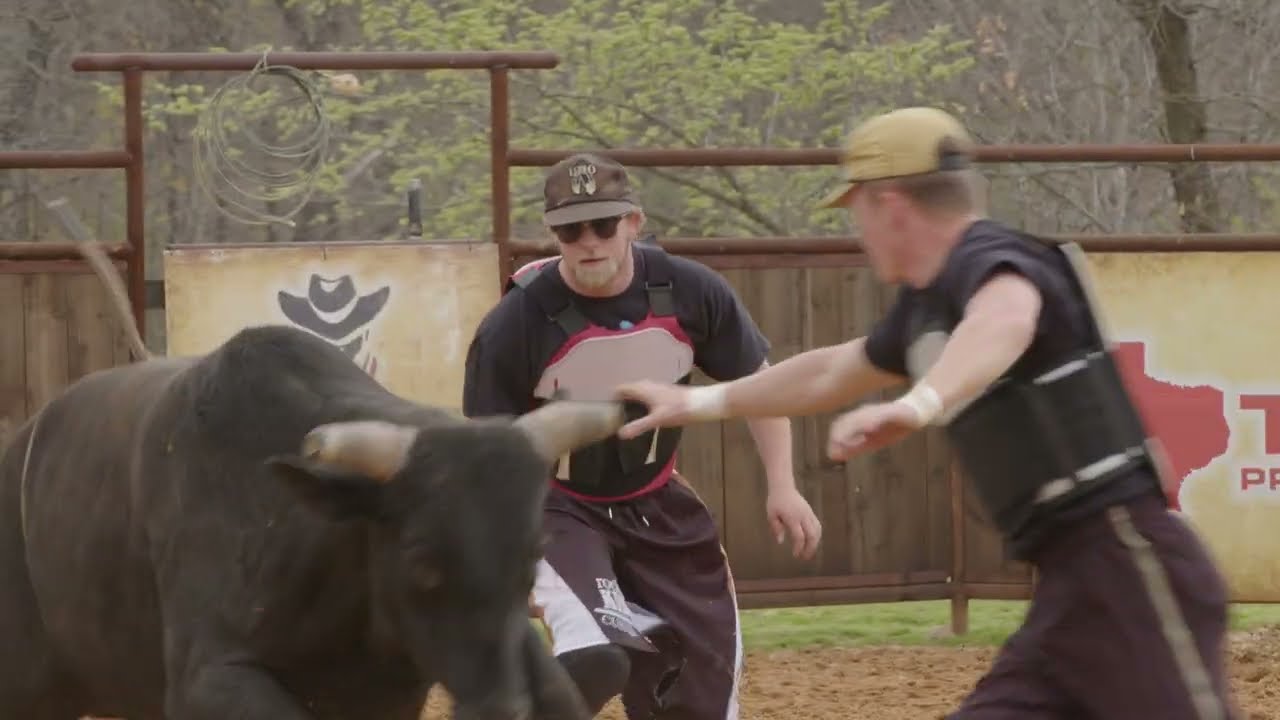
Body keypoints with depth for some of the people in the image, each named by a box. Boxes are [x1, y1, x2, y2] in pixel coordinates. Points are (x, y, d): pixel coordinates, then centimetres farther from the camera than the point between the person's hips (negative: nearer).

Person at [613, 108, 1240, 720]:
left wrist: (919, 404, -55)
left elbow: (1005, 321, -37)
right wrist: (701, 403, 47)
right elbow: (831, 374, 37)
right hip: (1066, 589, 10)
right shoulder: (924, 308, 17)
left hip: (1127, 572, -10)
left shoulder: (993, 262, -11)